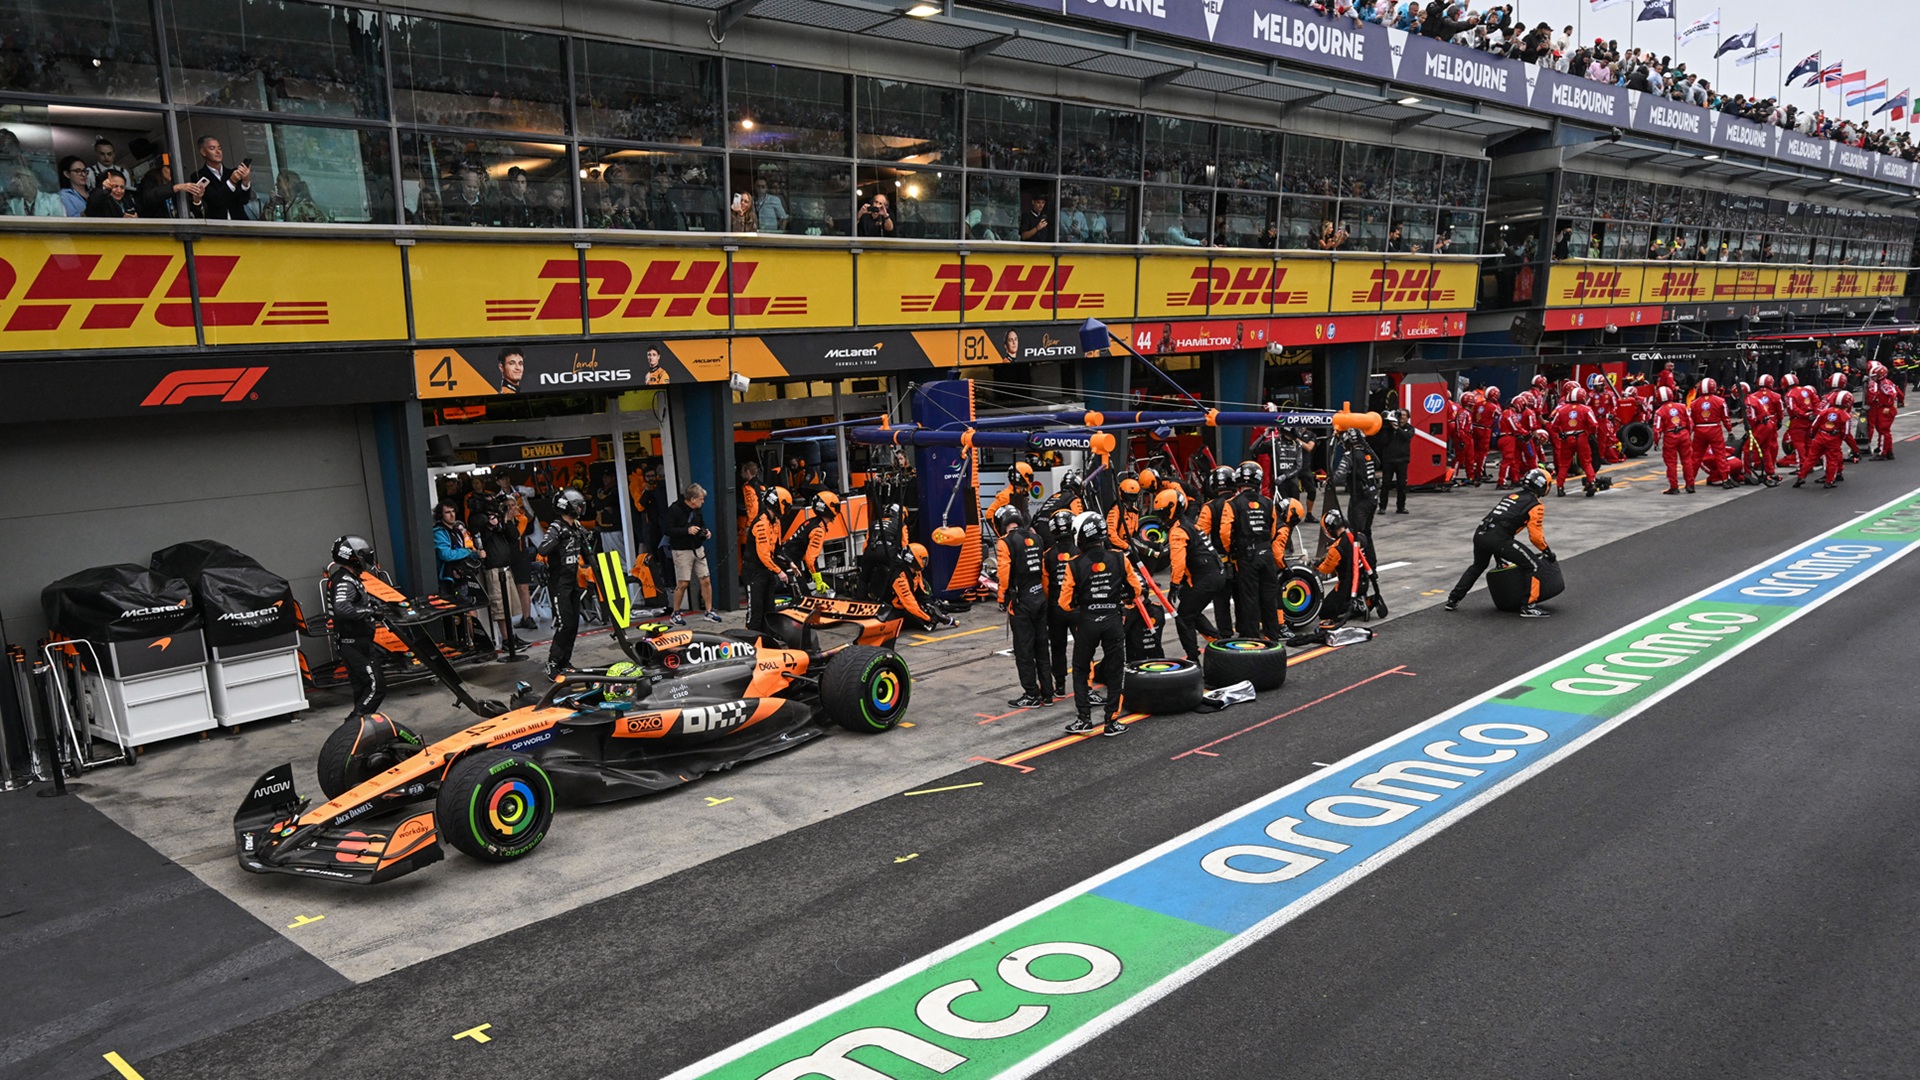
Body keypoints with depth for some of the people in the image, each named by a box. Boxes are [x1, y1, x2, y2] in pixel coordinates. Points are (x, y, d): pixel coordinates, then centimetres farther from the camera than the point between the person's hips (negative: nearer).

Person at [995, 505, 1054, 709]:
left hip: (1021, 602, -7)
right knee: (1041, 647, 14)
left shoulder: (1006, 542, -12)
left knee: (1024, 650, 1)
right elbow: (1045, 571, 13)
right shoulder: (1036, 539, 9)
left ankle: (1032, 695, 6)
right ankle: (1047, 693, 18)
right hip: (1039, 598, 7)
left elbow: (1004, 575, -17)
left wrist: (1002, 600, -5)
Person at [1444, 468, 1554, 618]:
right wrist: (1547, 551, 18)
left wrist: (1499, 554, 38)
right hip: (1498, 538, -8)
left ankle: (1453, 600, 33)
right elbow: (1535, 535, 0)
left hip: (1480, 533, 8)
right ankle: (1529, 607, -2)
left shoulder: (1511, 496, 27)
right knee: (1533, 566, 2)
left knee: (1477, 567, 32)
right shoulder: (1536, 505, 5)